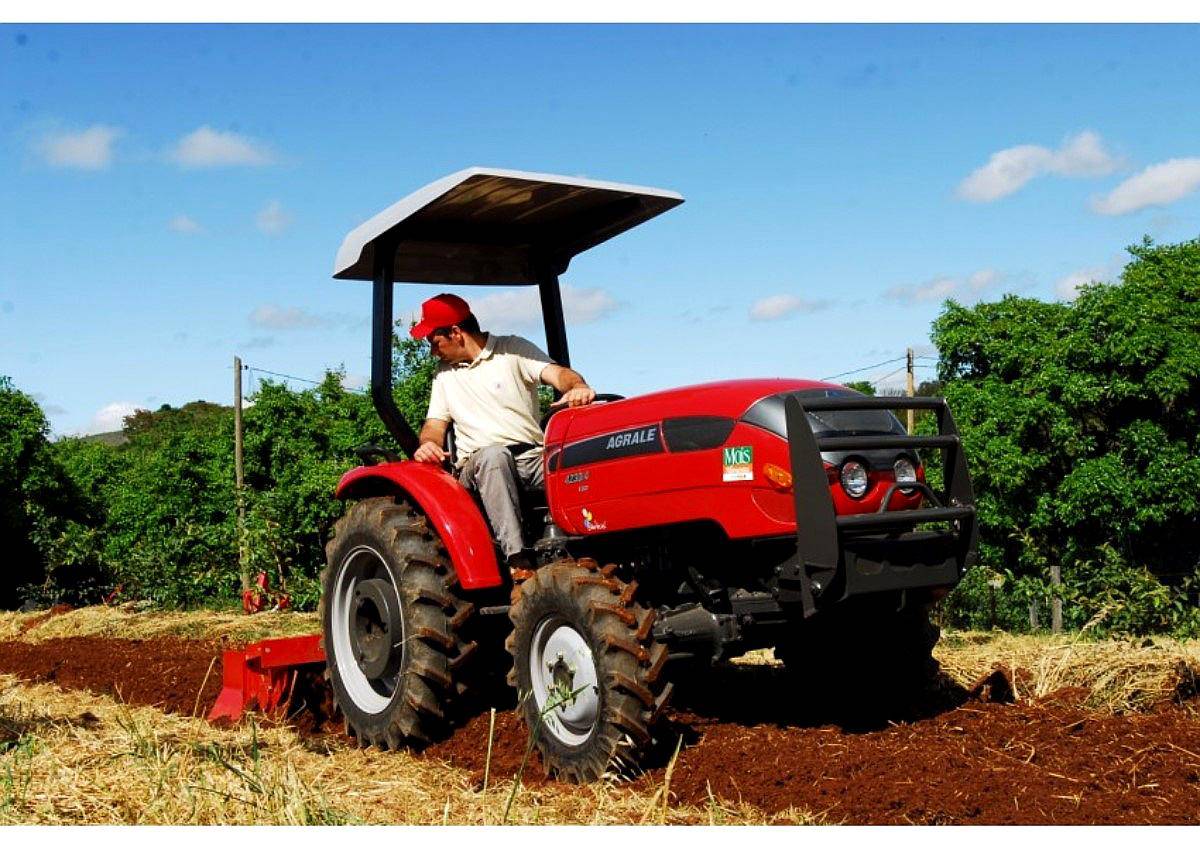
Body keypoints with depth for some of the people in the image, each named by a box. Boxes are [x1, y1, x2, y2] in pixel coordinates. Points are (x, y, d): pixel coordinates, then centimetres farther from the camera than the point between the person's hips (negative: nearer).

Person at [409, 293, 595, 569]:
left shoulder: (513, 350, 10)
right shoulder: (444, 373, 23)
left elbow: (557, 373, -6)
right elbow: (436, 422, 20)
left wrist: (578, 387, -30)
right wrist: (428, 443, -6)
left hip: (533, 457, -1)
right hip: (478, 467, 1)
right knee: (493, 455, -37)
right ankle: (517, 557, -46)